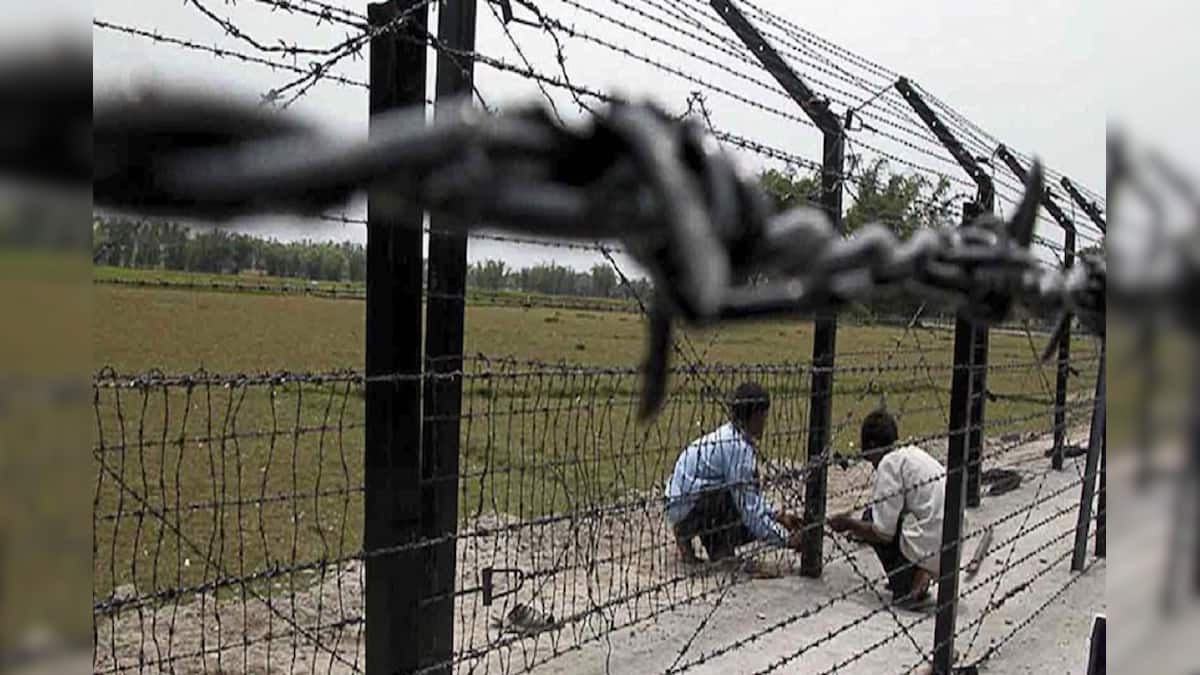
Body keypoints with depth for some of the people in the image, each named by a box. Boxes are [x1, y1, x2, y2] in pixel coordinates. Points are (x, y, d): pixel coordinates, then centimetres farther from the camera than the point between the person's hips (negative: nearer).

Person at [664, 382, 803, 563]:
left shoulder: (729, 435, 8)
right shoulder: (738, 446, -21)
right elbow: (748, 505, -21)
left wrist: (777, 516, 8)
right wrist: (786, 539, -15)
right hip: (684, 506, -9)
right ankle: (722, 550, -7)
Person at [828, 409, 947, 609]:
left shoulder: (889, 462, -9)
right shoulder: (915, 454, 16)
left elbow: (883, 532, -12)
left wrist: (849, 523, 4)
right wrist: (858, 527, 30)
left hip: (930, 551, -9)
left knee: (872, 518, 6)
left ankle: (907, 587, 2)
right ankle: (919, 574, 14)